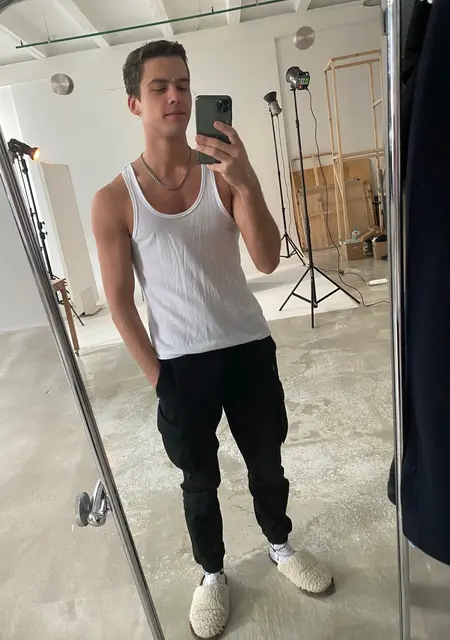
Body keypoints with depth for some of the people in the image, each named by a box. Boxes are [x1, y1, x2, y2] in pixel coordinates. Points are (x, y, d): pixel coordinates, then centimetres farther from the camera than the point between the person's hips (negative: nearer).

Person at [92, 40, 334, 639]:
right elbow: (120, 302, -4)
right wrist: (157, 375, -5)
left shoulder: (222, 174, -3)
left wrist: (249, 184, -29)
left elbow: (268, 260, -14)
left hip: (250, 348, 2)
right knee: (200, 481, 17)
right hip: (180, 363, -1)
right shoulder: (114, 200, -7)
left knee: (267, 463, 20)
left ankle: (280, 545, 50)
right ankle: (212, 574, 46)